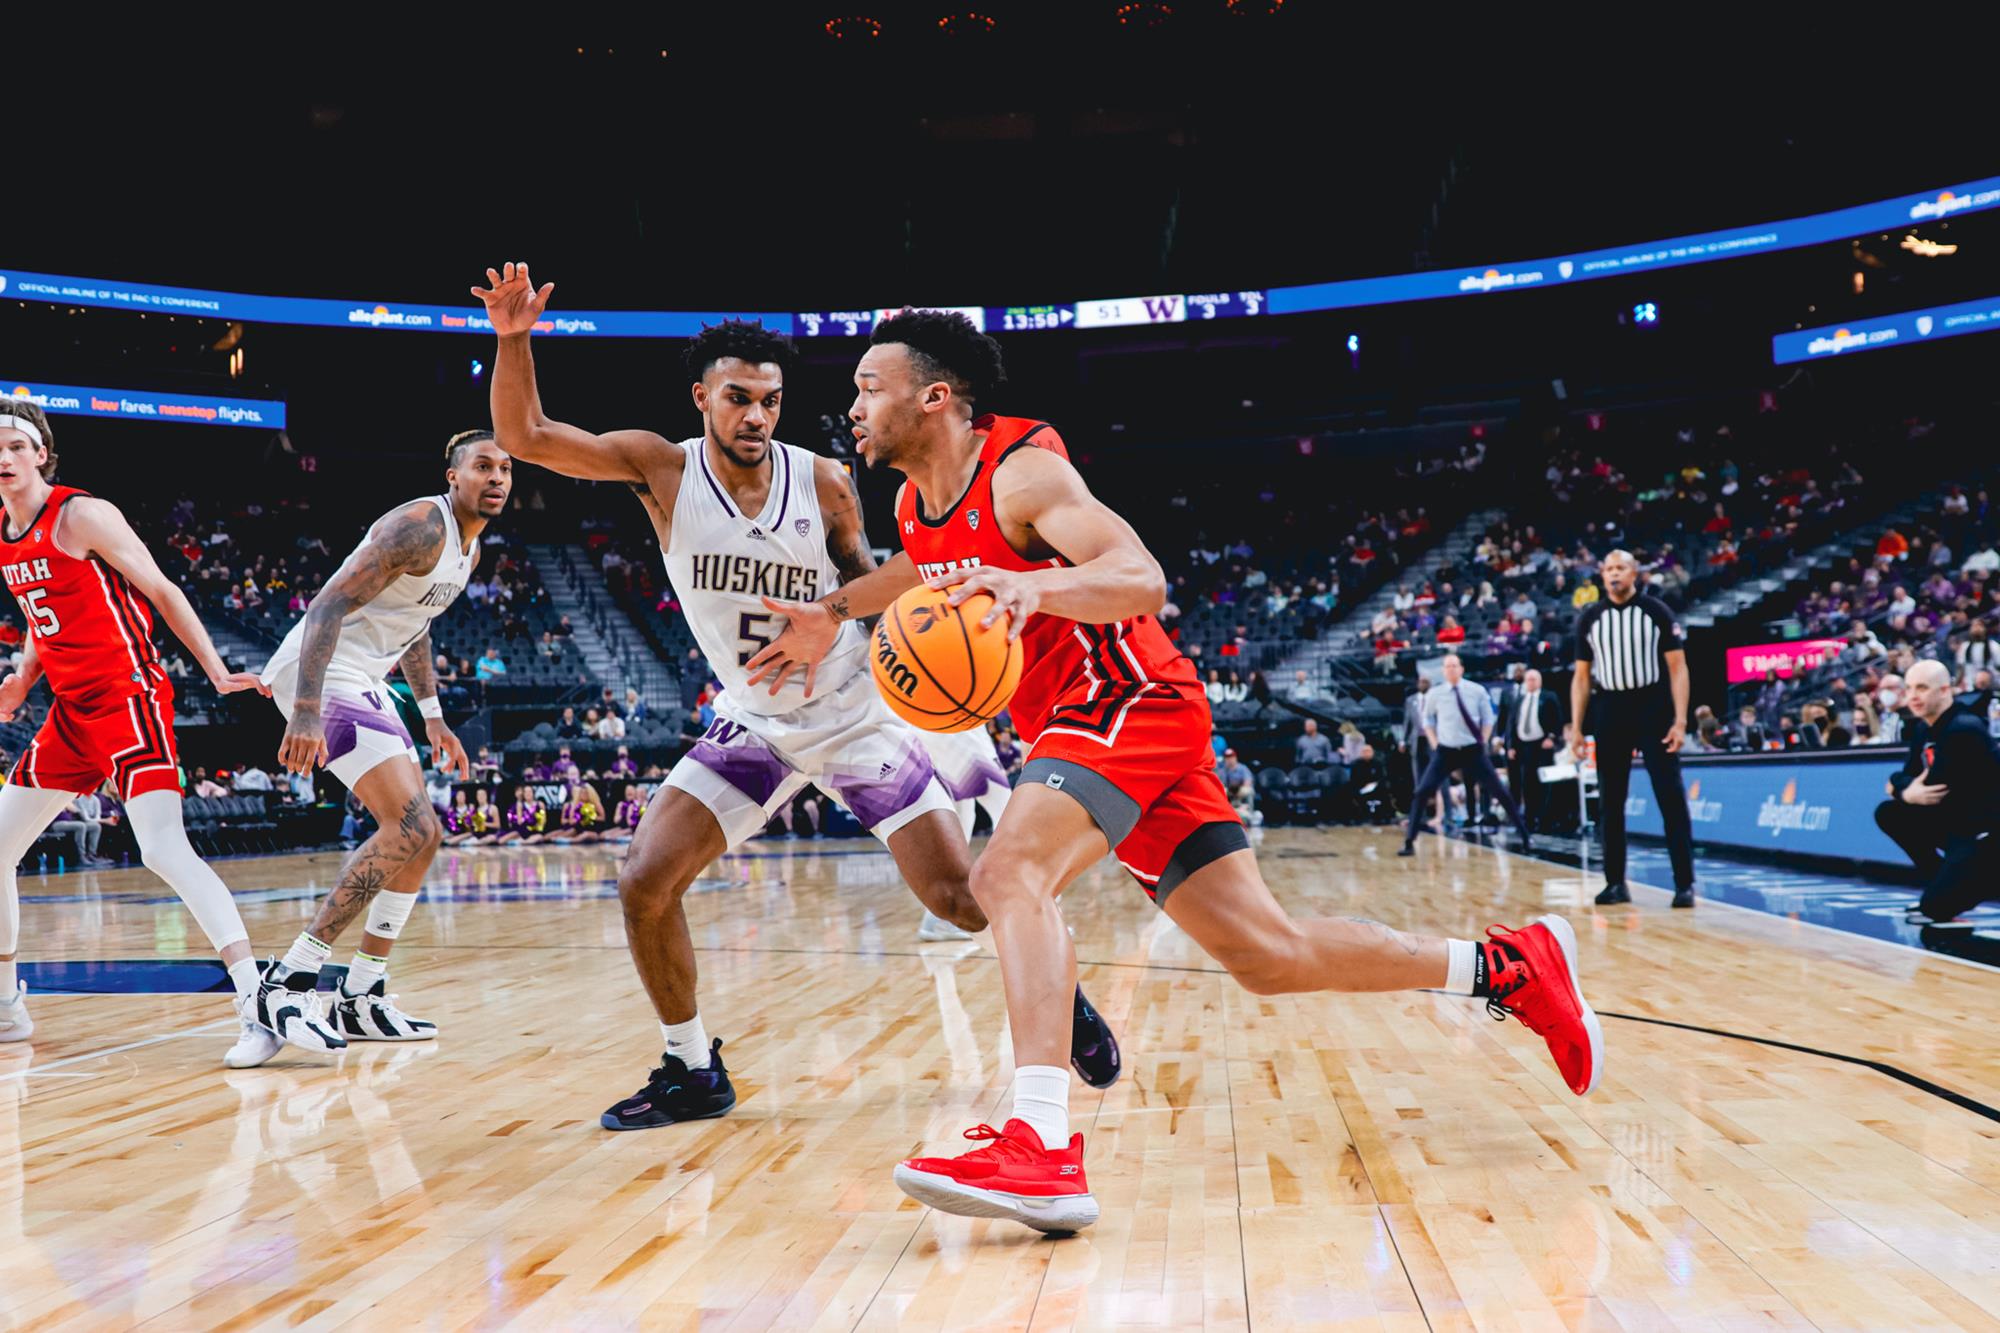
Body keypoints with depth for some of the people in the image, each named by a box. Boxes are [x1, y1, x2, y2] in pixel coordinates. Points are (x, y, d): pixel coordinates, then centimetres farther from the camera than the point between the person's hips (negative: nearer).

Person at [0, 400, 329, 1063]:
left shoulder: (81, 514, -9)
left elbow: (160, 590, -9)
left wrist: (217, 673, -14)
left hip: (128, 697, -8)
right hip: (70, 708, 8)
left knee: (163, 849, -22)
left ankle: (261, 1003, -29)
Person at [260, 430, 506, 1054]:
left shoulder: (469, 548, 13)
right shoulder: (421, 526, -18)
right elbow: (328, 607, -25)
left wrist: (433, 718, 25)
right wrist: (305, 712, -33)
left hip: (363, 683, 10)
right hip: (321, 675, -10)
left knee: (419, 836, 9)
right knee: (410, 827, -19)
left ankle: (361, 998, 14)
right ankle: (291, 976, -15)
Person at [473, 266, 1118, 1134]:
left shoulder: (824, 484, -11)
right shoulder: (663, 469, -11)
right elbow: (524, 436, -17)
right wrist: (515, 338, -31)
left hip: (855, 718, -1)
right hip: (753, 724, 2)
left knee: (960, 894, -5)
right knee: (644, 882, -10)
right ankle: (693, 1073, 9)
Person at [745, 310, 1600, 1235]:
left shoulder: (1021, 468, -13)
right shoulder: (917, 507, 12)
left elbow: (1142, 579, -26)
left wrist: (1031, 584, -42)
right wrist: (834, 612, 24)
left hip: (1132, 699, -9)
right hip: (1086, 722, 9)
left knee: (1009, 872, -30)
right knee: (1266, 955, 6)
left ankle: (1042, 1146, -38)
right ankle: (1511, 966, 19)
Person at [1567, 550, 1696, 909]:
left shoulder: (1656, 611, -1)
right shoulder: (1590, 618, 7)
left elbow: (1677, 667, -3)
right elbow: (1582, 676, 10)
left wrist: (1680, 721, -11)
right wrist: (1576, 727, 4)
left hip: (1653, 709, -3)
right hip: (1611, 712, 3)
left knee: (1671, 798, -5)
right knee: (1610, 802, 5)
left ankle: (1685, 883, -2)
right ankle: (1615, 882, 13)